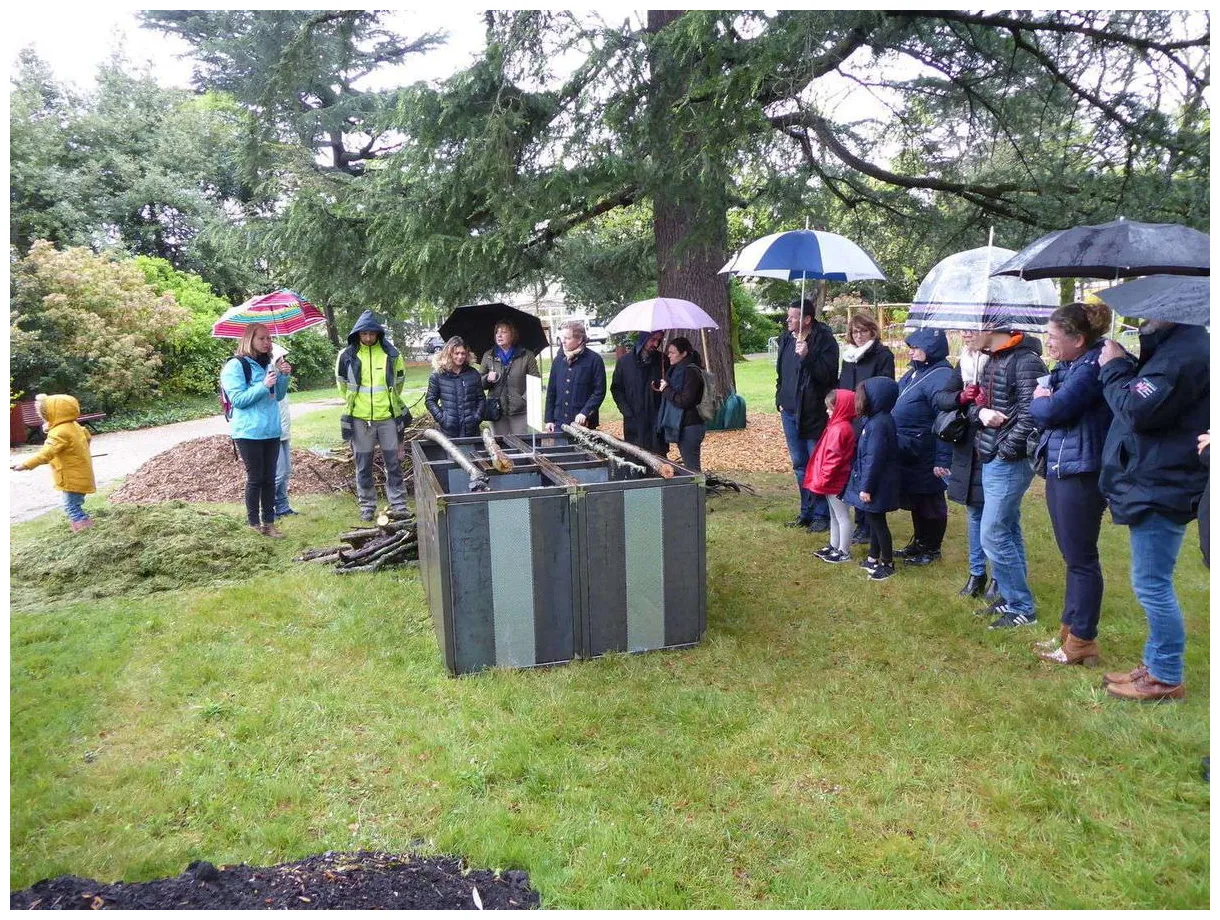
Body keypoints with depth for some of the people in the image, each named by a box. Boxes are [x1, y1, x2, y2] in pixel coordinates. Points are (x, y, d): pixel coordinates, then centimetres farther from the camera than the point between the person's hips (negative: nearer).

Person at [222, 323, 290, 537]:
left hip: (271, 431, 6)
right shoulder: (236, 366, -8)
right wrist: (264, 385, -22)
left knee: (269, 478, 7)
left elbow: (278, 396, 16)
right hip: (249, 433, -6)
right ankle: (253, 524, 10)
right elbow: (238, 399, -14)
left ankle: (269, 523, 14)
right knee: (255, 478, -1)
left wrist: (283, 376, -1)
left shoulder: (269, 364, 10)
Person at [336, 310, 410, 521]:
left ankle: (399, 504, 15)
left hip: (388, 416, 0)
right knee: (363, 466, 8)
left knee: (393, 463, 6)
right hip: (359, 419, 0)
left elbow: (400, 379, 15)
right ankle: (367, 506, 19)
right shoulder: (347, 356, -3)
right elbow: (342, 383, 14)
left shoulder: (390, 354, -2)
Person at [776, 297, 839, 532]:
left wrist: (807, 356, -30)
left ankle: (822, 515, 10)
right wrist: (780, 399, 15)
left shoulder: (824, 341, -12)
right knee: (800, 465, 14)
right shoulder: (787, 339, 10)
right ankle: (806, 512, 26)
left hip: (815, 413, -7)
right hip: (790, 412, 7)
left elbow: (827, 375, -21)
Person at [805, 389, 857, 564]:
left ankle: (844, 551, 8)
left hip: (836, 482, -11)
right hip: (834, 481, 11)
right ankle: (834, 546, 30)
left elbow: (833, 459, -25)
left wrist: (822, 480, -20)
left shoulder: (840, 429, -23)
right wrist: (821, 479, 17)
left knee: (842, 516, 0)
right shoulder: (839, 425, 10)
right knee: (834, 515, 19)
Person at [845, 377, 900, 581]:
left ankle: (888, 563, 17)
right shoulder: (877, 419, 6)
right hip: (875, 484, 10)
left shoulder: (878, 424, -25)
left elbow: (874, 460, -25)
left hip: (877, 486, -10)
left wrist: (866, 488, -20)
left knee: (877, 522, 4)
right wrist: (865, 485, 19)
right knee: (874, 521, 20)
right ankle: (873, 558, 34)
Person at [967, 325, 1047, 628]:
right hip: (993, 459, 9)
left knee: (993, 535, -6)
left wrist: (1007, 448, -18)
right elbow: (975, 402, 13)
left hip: (1010, 462, -9)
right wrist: (980, 412, -8)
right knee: (1008, 531, 15)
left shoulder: (1026, 361, -16)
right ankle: (1010, 597, 25)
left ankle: (1022, 608, 6)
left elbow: (1031, 413, -23)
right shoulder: (993, 360, 14)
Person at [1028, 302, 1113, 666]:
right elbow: (1041, 407, 9)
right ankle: (1070, 630, 28)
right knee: (1073, 557, 17)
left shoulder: (1092, 367, -16)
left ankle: (1082, 642, 10)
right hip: (1060, 470, 10)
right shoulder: (1068, 367, 14)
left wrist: (1040, 401, -2)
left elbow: (1051, 410, -24)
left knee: (1081, 559, 0)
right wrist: (1044, 401, -12)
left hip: (1080, 475, -10)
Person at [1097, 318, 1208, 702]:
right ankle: (1155, 664, 30)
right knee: (1152, 584, 18)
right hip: (1152, 484, 11)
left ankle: (1166, 678, 12)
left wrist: (1114, 368, -10)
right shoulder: (1172, 344, 12)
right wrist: (1123, 367, 2)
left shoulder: (1186, 350, -20)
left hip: (1161, 490, -11)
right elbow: (1142, 398, 16)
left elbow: (1139, 410, -23)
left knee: (1152, 584, -1)